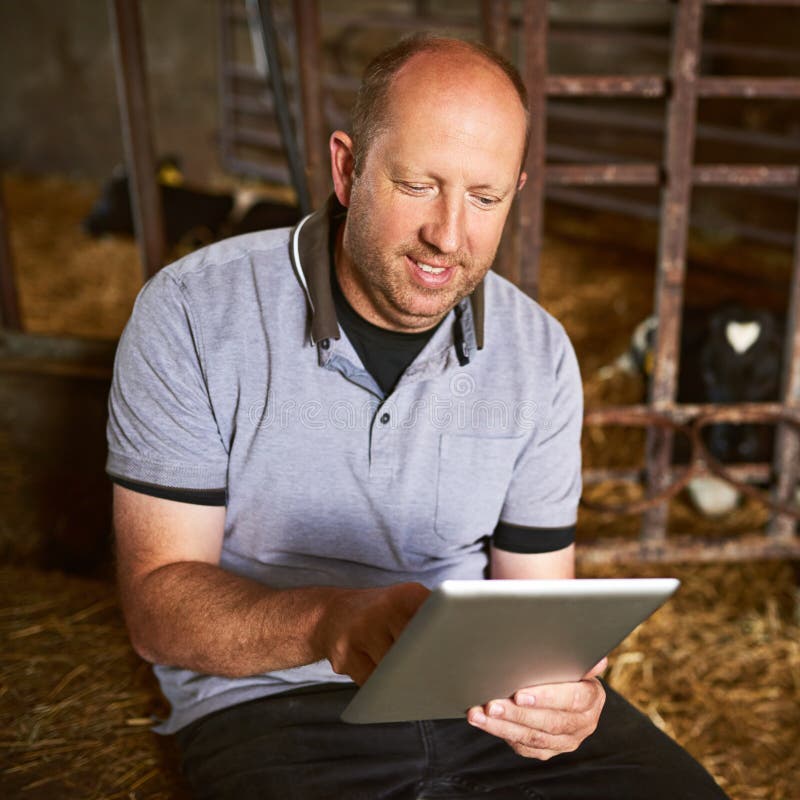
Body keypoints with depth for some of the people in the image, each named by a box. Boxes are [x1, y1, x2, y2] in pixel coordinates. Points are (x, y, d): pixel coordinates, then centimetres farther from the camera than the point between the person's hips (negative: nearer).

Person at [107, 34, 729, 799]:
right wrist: (329, 621, -32)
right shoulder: (191, 314, -12)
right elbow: (158, 601, -13)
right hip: (272, 696, -2)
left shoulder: (538, 353, -1)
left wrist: (560, 689, -20)